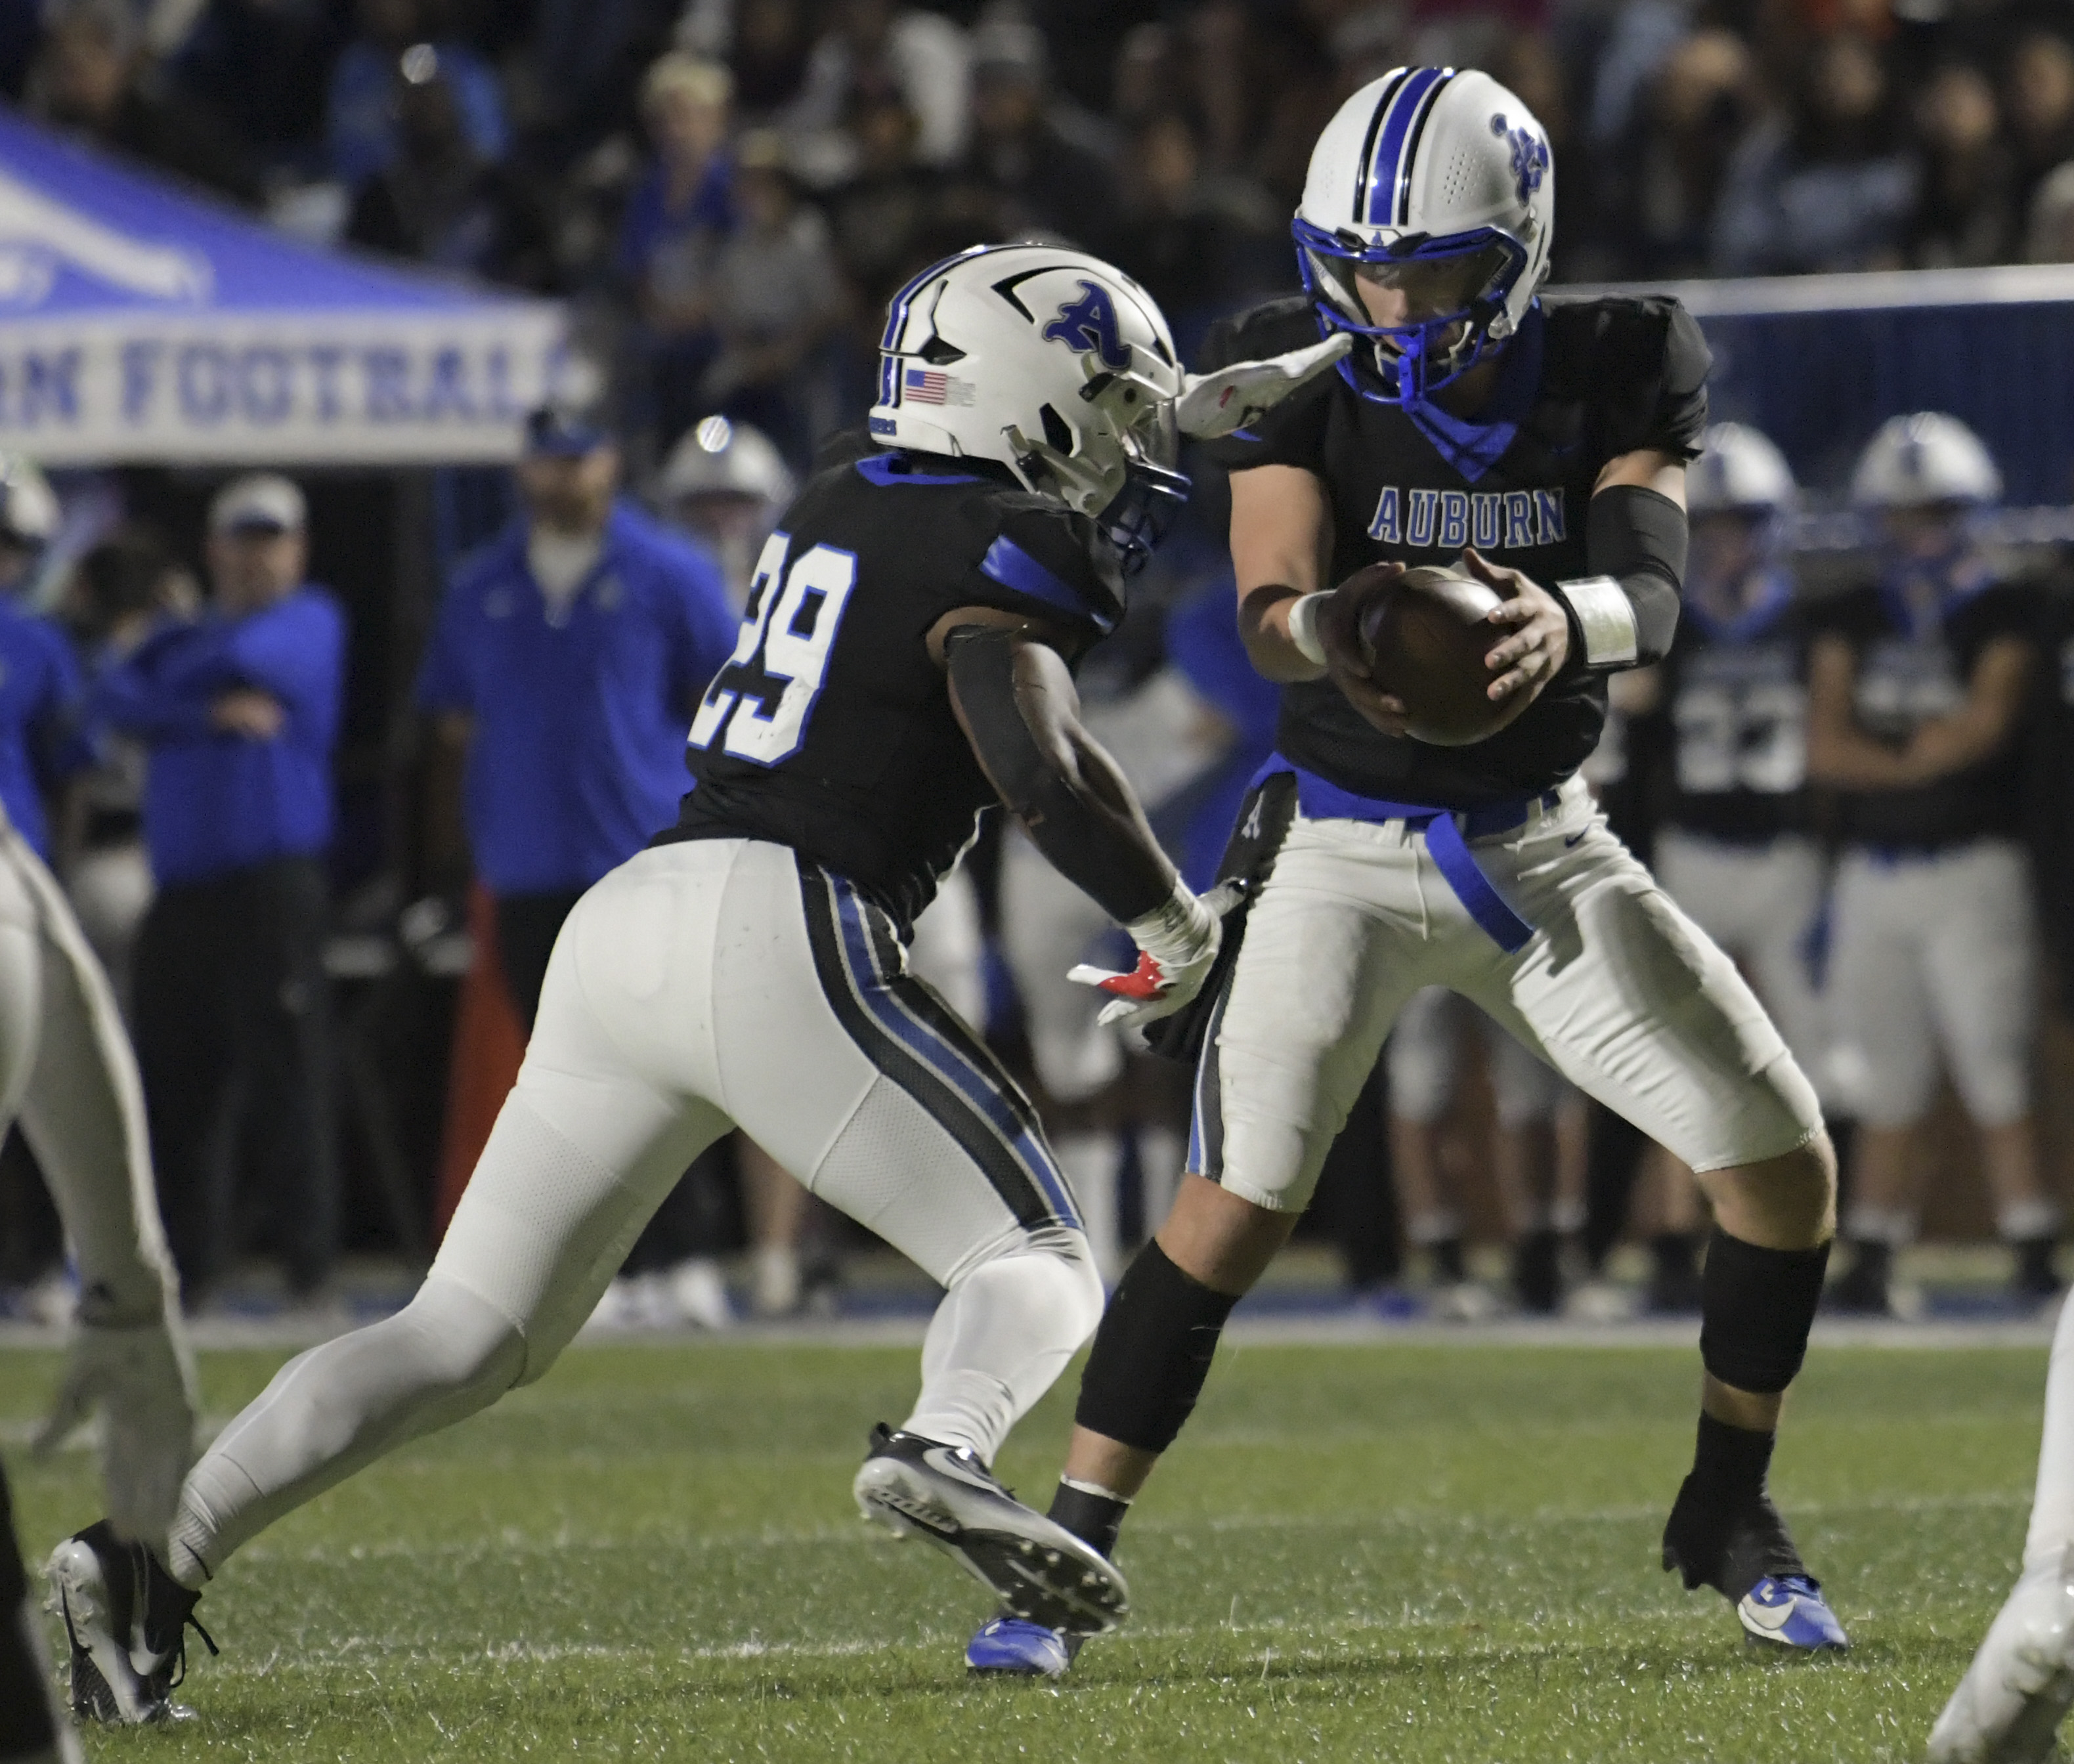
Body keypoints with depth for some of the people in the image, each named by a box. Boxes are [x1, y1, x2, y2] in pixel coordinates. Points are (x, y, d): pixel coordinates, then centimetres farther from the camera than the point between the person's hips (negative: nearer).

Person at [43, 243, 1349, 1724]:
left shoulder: (847, 499, 22)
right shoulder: (995, 549, -2)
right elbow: (1041, 767, -14)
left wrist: (1197, 411, 44)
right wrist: (1173, 916, 1)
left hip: (627, 919, 7)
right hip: (784, 933, -7)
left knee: (472, 1331, 10)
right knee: (1041, 1267, 3)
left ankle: (154, 1546, -4)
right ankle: (947, 1452, -31)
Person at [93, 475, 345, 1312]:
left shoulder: (311, 622, 7)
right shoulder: (183, 637, 22)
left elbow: (245, 661, -13)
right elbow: (110, 699, 4)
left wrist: (165, 688, 6)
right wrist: (209, 714, -10)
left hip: (271, 884, -6)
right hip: (183, 888, 6)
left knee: (284, 1070, -11)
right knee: (173, 1079, 4)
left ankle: (308, 1256, -10)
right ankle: (188, 1262, 9)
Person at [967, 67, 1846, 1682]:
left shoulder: (1616, 369, -8)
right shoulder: (1299, 373, -11)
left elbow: (1651, 591, -22)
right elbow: (1267, 606, -22)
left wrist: (1565, 617, -47)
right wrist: (1325, 633, -48)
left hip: (1544, 848, 2)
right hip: (1342, 849, -2)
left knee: (1787, 1164, -3)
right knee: (1235, 1208, -15)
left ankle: (1730, 1515, 18)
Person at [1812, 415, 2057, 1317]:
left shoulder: (2006, 614, -2)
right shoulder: (1853, 619, 11)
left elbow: (1986, 722, -14)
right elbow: (1824, 748, 1)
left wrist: (1882, 753, -2)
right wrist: (1922, 760, -11)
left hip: (1973, 870, -4)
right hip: (1873, 874, 4)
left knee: (1997, 1074, -8)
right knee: (1887, 1089, 7)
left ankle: (2032, 1254, -8)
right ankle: (1870, 1265, 9)